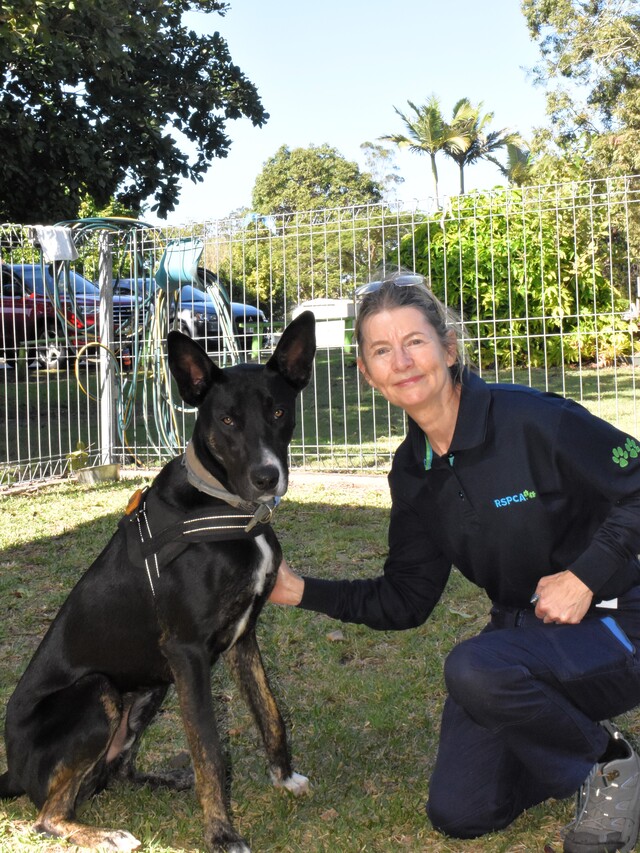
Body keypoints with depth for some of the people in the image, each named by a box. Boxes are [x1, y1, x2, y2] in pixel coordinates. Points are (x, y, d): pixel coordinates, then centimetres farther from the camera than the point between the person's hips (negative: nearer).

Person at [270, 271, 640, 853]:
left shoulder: (532, 419, -20)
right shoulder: (411, 472, 0)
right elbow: (406, 601, 5)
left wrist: (585, 575, -20)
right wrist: (303, 591, -4)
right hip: (523, 633, 6)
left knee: (474, 669, -34)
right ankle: (579, 741, 25)